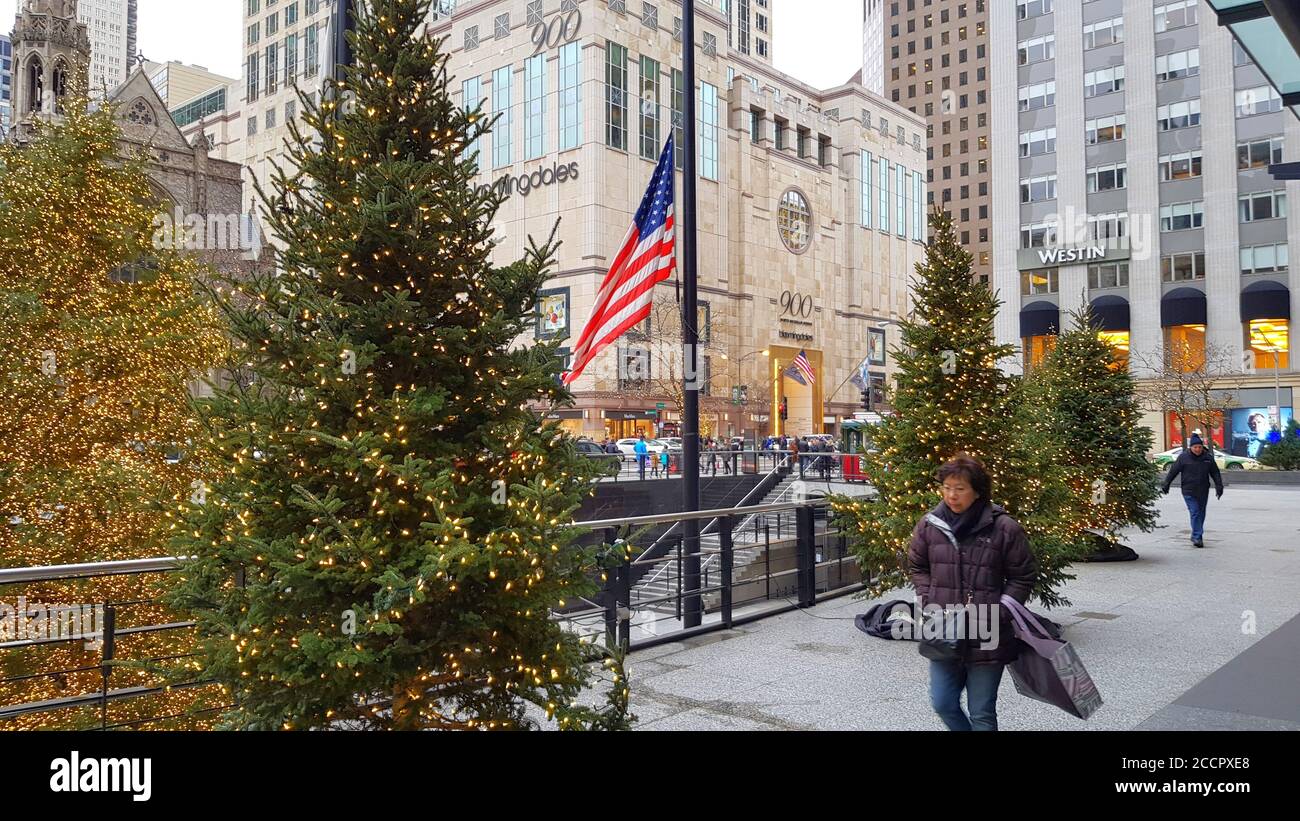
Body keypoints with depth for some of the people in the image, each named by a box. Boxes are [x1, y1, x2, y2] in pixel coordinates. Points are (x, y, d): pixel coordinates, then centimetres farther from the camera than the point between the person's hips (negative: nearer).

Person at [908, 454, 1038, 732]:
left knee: (982, 714, 7)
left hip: (986, 639, -3)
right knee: (943, 704, 11)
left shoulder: (1004, 528, -10)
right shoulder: (929, 525, -1)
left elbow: (1023, 576, -1)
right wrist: (928, 603, -1)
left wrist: (997, 616, -9)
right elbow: (917, 567, 13)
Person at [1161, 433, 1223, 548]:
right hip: (1189, 492, -4)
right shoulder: (1183, 457, -6)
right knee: (1194, 513, -10)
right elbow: (1173, 471, -2)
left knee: (1201, 513, 12)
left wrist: (1219, 487, 3)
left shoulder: (1208, 457, 2)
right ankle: (1197, 537, -10)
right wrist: (1165, 486, -1)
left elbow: (1215, 473, 8)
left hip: (1203, 491, 4)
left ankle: (1197, 536, 24)